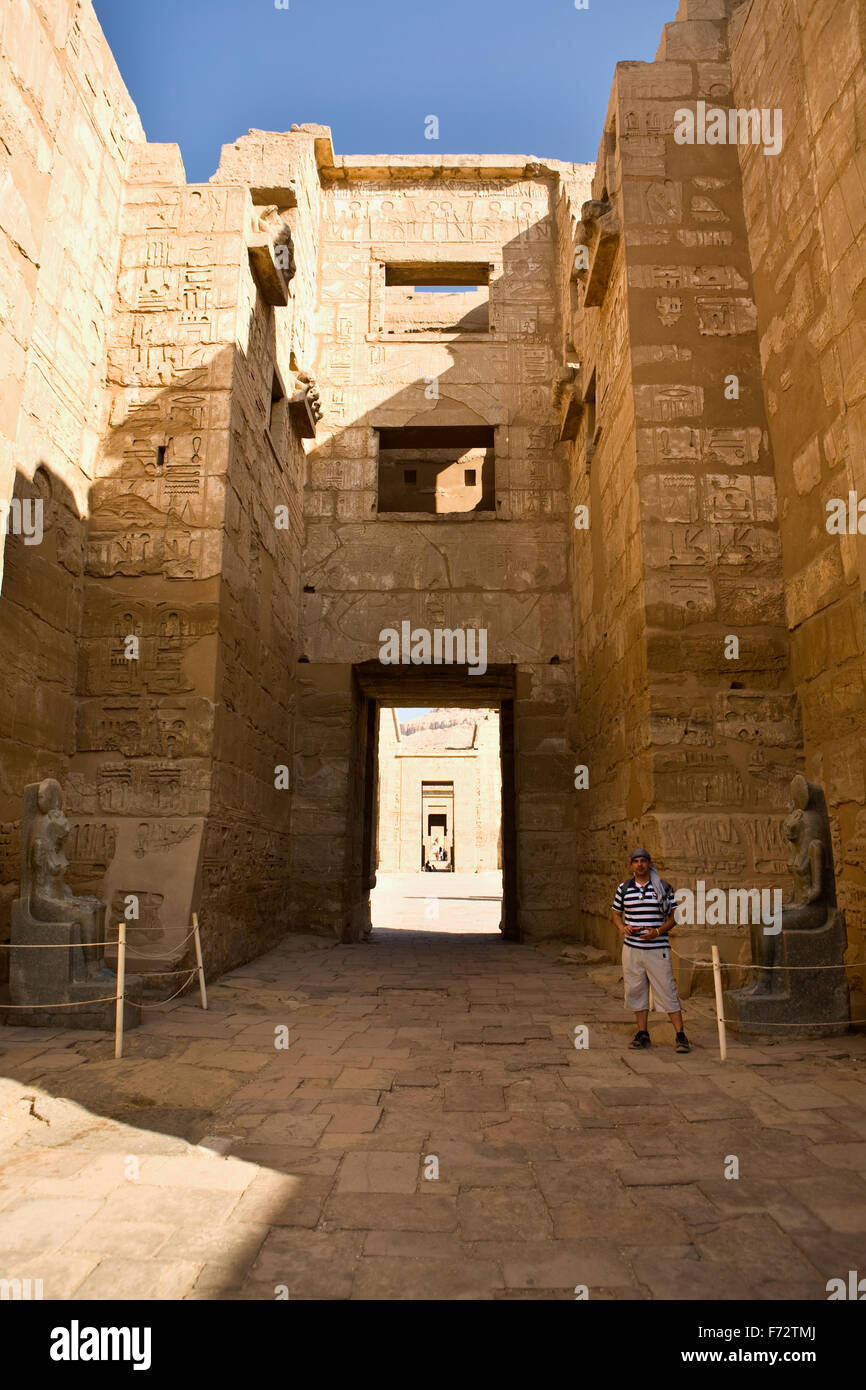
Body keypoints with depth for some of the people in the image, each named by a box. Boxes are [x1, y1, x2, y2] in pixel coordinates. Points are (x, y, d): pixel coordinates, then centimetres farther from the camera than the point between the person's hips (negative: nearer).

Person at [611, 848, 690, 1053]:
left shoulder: (663, 887, 1)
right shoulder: (624, 888, 8)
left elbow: (673, 916, 3)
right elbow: (616, 913, 16)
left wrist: (658, 931, -13)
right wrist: (622, 927, -6)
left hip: (658, 948, -3)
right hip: (632, 948, 3)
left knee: (667, 990, -3)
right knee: (636, 990, 8)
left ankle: (680, 1036, 3)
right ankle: (642, 1034, 19)